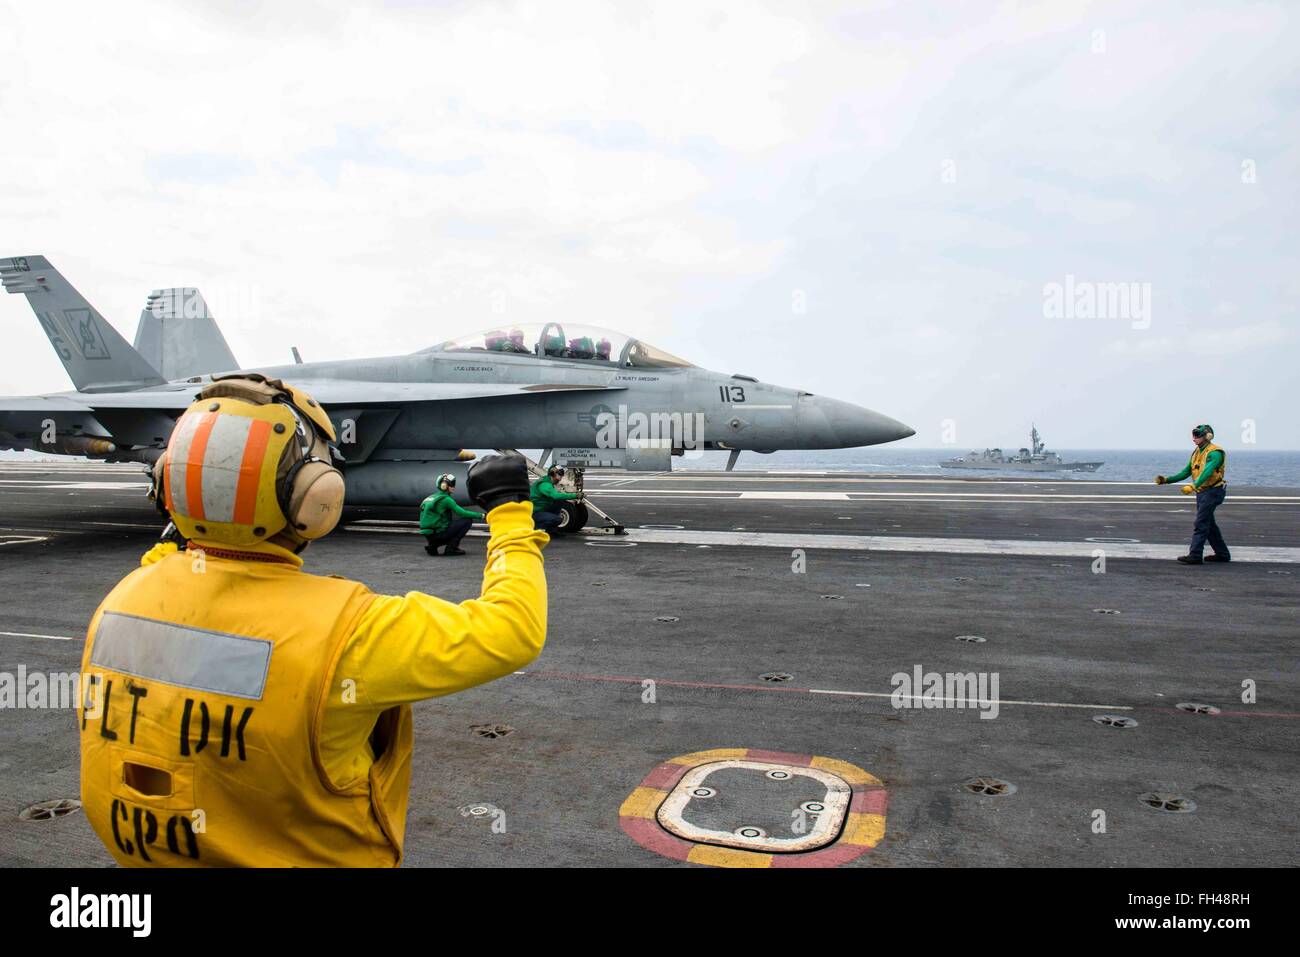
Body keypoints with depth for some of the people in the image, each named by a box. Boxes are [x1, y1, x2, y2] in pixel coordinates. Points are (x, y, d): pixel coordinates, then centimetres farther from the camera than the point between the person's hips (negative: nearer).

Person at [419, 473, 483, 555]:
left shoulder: (432, 496, 15)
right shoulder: (446, 499, -10)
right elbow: (462, 513, -15)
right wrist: (481, 516, -8)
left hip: (428, 536, 8)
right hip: (438, 533, -8)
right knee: (467, 520, -3)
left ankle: (432, 545, 12)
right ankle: (451, 548, -3)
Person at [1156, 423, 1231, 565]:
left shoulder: (1214, 453, -16)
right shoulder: (1196, 452, 12)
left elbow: (1207, 472, -31)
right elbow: (1186, 472, 12)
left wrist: (1193, 486, -44)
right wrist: (1166, 480, 2)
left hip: (1212, 491, -9)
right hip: (1202, 492, 9)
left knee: (1200, 524, -11)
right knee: (1209, 524, 15)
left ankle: (1195, 555, -10)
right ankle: (1222, 554, 25)